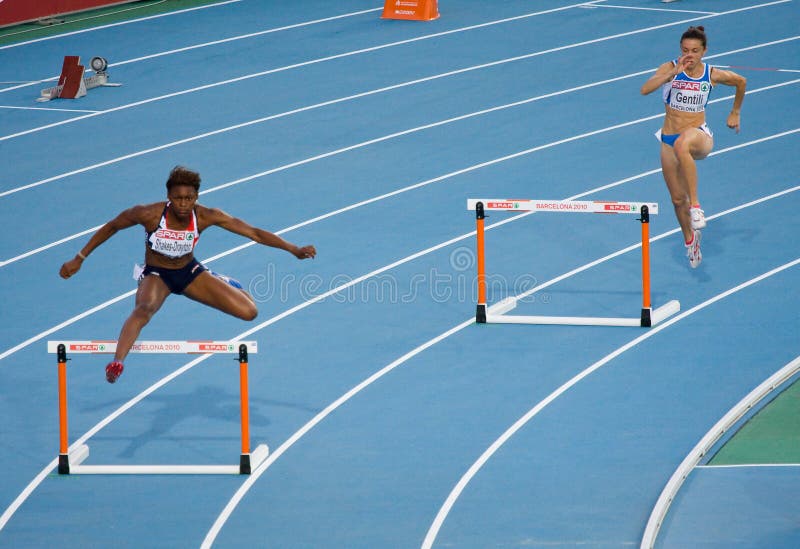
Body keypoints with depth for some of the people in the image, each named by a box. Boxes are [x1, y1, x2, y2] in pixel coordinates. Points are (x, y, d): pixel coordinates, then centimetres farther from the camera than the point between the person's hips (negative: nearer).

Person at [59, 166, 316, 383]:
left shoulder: (206, 216, -22)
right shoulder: (150, 214, -27)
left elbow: (254, 233, -19)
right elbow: (110, 228, -11)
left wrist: (294, 249, -23)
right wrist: (79, 259, -9)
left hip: (189, 272, 3)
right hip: (156, 275, -3)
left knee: (249, 312, -5)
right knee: (144, 309, -40)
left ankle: (221, 282, 29)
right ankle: (116, 363, -55)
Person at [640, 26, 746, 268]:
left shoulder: (712, 74, -4)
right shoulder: (670, 68, -7)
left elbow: (741, 82, 18)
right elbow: (645, 89, -26)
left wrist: (735, 113, 22)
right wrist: (674, 73, -33)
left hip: (699, 135, -3)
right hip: (669, 138, 3)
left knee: (682, 144, -42)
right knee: (677, 198, 9)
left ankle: (695, 205, -40)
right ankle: (690, 239, 39)